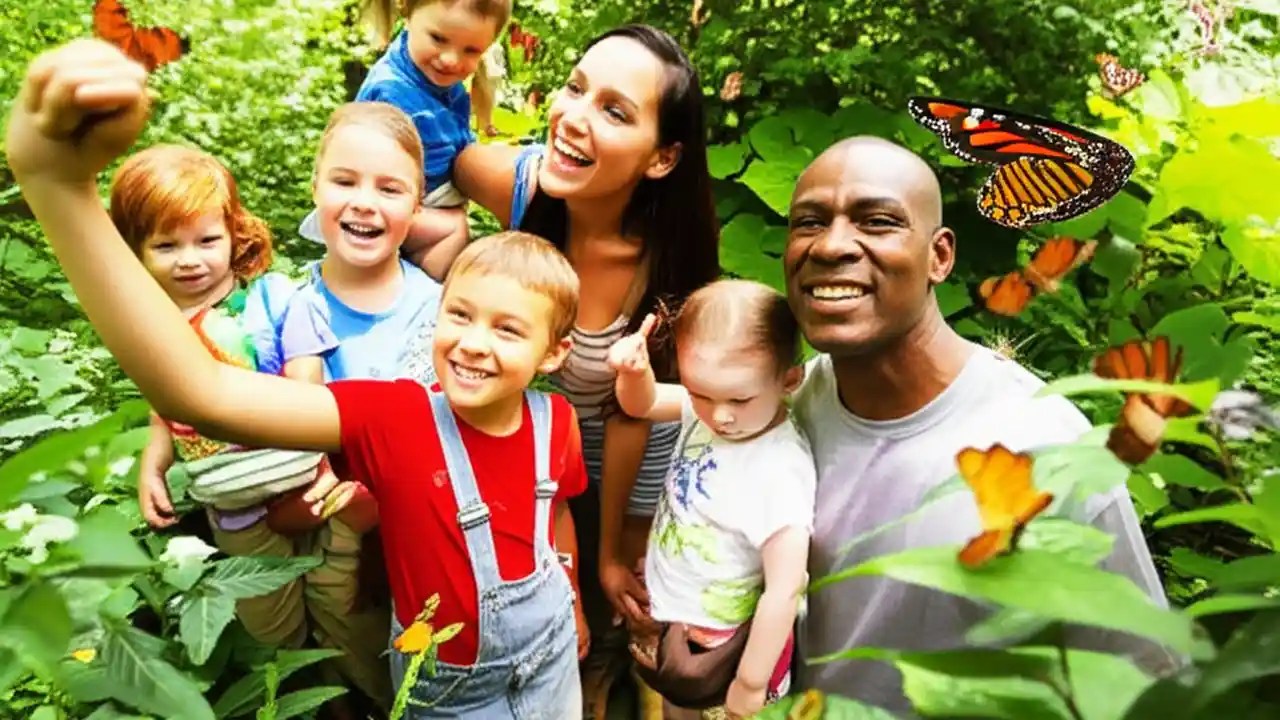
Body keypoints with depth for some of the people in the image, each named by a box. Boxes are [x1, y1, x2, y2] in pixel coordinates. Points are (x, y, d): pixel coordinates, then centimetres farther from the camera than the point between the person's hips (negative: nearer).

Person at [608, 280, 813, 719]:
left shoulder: (780, 471, -32)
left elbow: (784, 591, -27)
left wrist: (750, 684, -18)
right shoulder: (705, 410, -12)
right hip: (668, 620, 7)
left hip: (717, 647, -7)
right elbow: (642, 404, 3)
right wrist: (633, 371, -21)